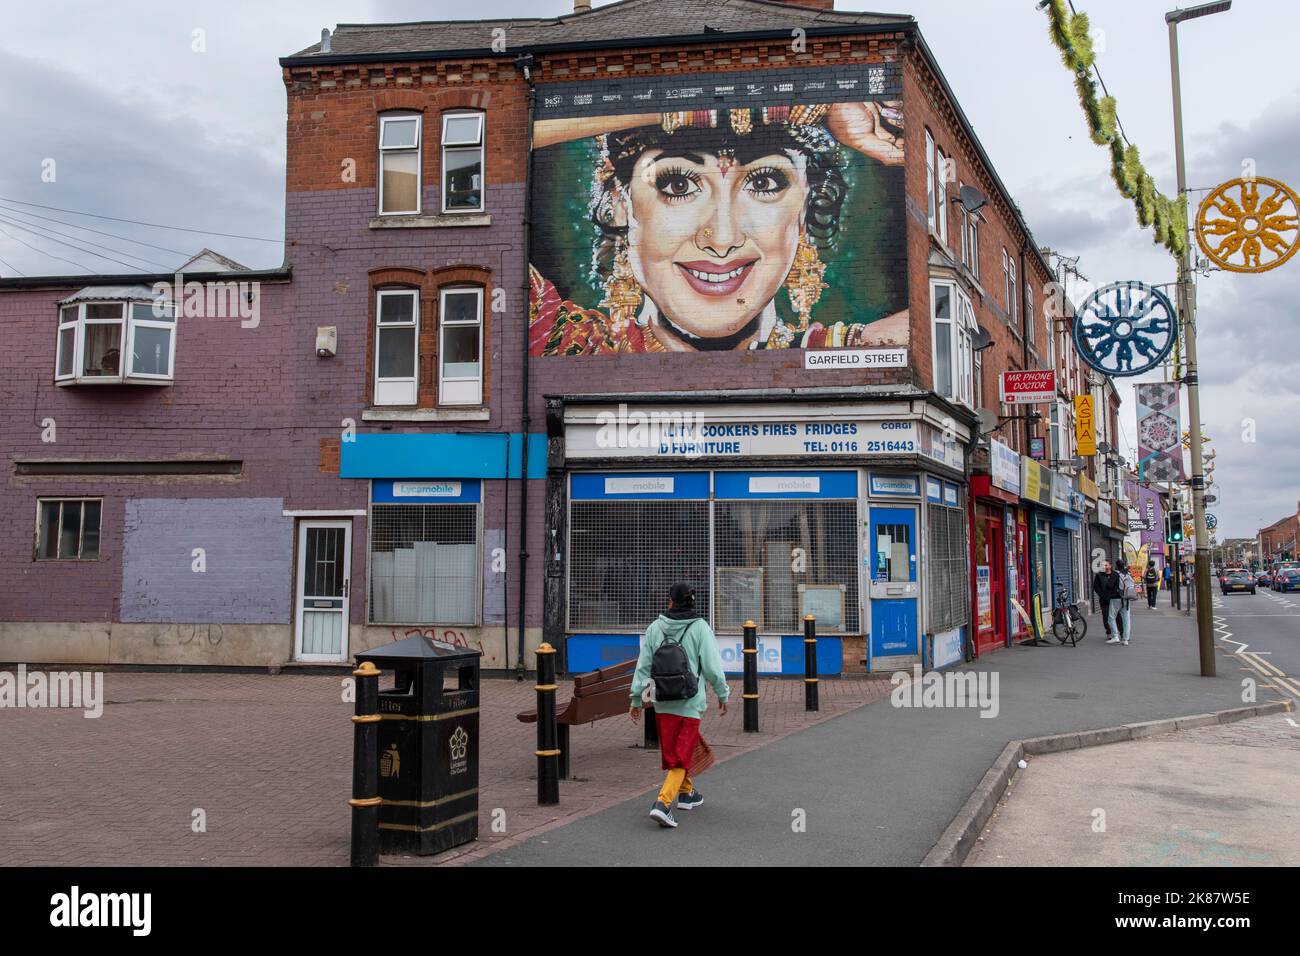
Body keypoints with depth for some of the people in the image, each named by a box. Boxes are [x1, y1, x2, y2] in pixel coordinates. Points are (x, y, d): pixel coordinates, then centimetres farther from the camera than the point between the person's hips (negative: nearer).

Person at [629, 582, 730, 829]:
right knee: (681, 758, 0)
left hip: (663, 703, 4)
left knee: (672, 751, 21)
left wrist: (636, 699, 8)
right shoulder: (700, 627, -9)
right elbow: (712, 666, -10)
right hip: (690, 704, -4)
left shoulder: (655, 628, 0)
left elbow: (643, 665, 1)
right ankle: (662, 803, -15)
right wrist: (722, 694, 5)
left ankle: (686, 793, 38)